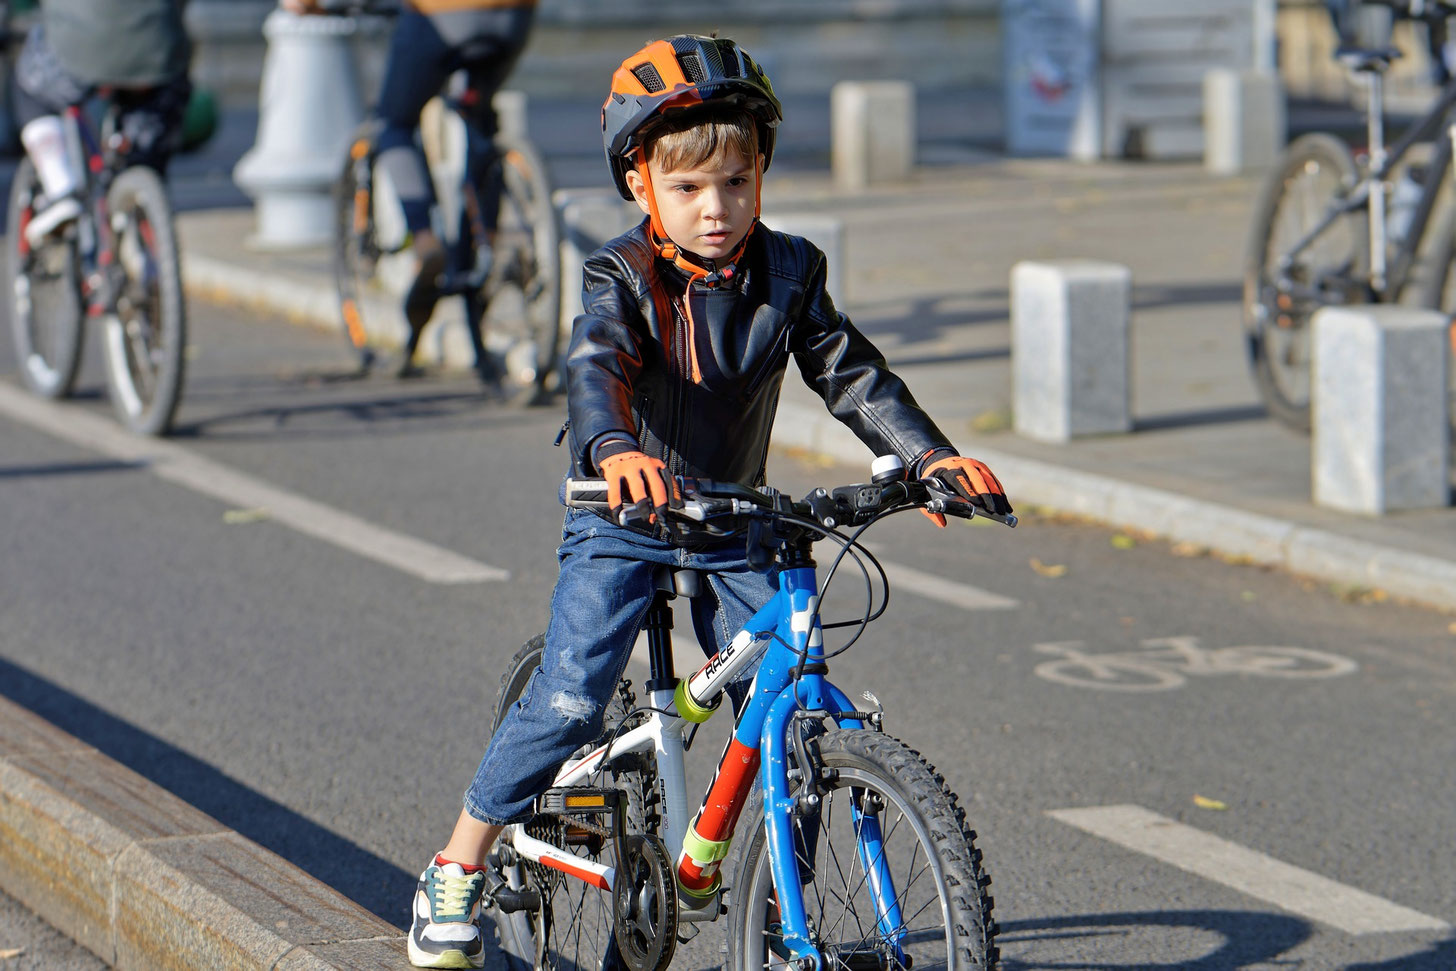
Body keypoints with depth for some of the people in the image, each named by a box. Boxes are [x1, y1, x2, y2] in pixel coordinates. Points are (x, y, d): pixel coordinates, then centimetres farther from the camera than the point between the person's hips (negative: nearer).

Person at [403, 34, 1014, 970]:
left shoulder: (788, 272, -3)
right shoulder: (625, 278, -14)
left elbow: (853, 375, -4)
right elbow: (595, 368, -32)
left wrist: (933, 456, -20)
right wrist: (614, 453, -54)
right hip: (623, 523, -3)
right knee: (571, 700, -14)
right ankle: (456, 873, 3)